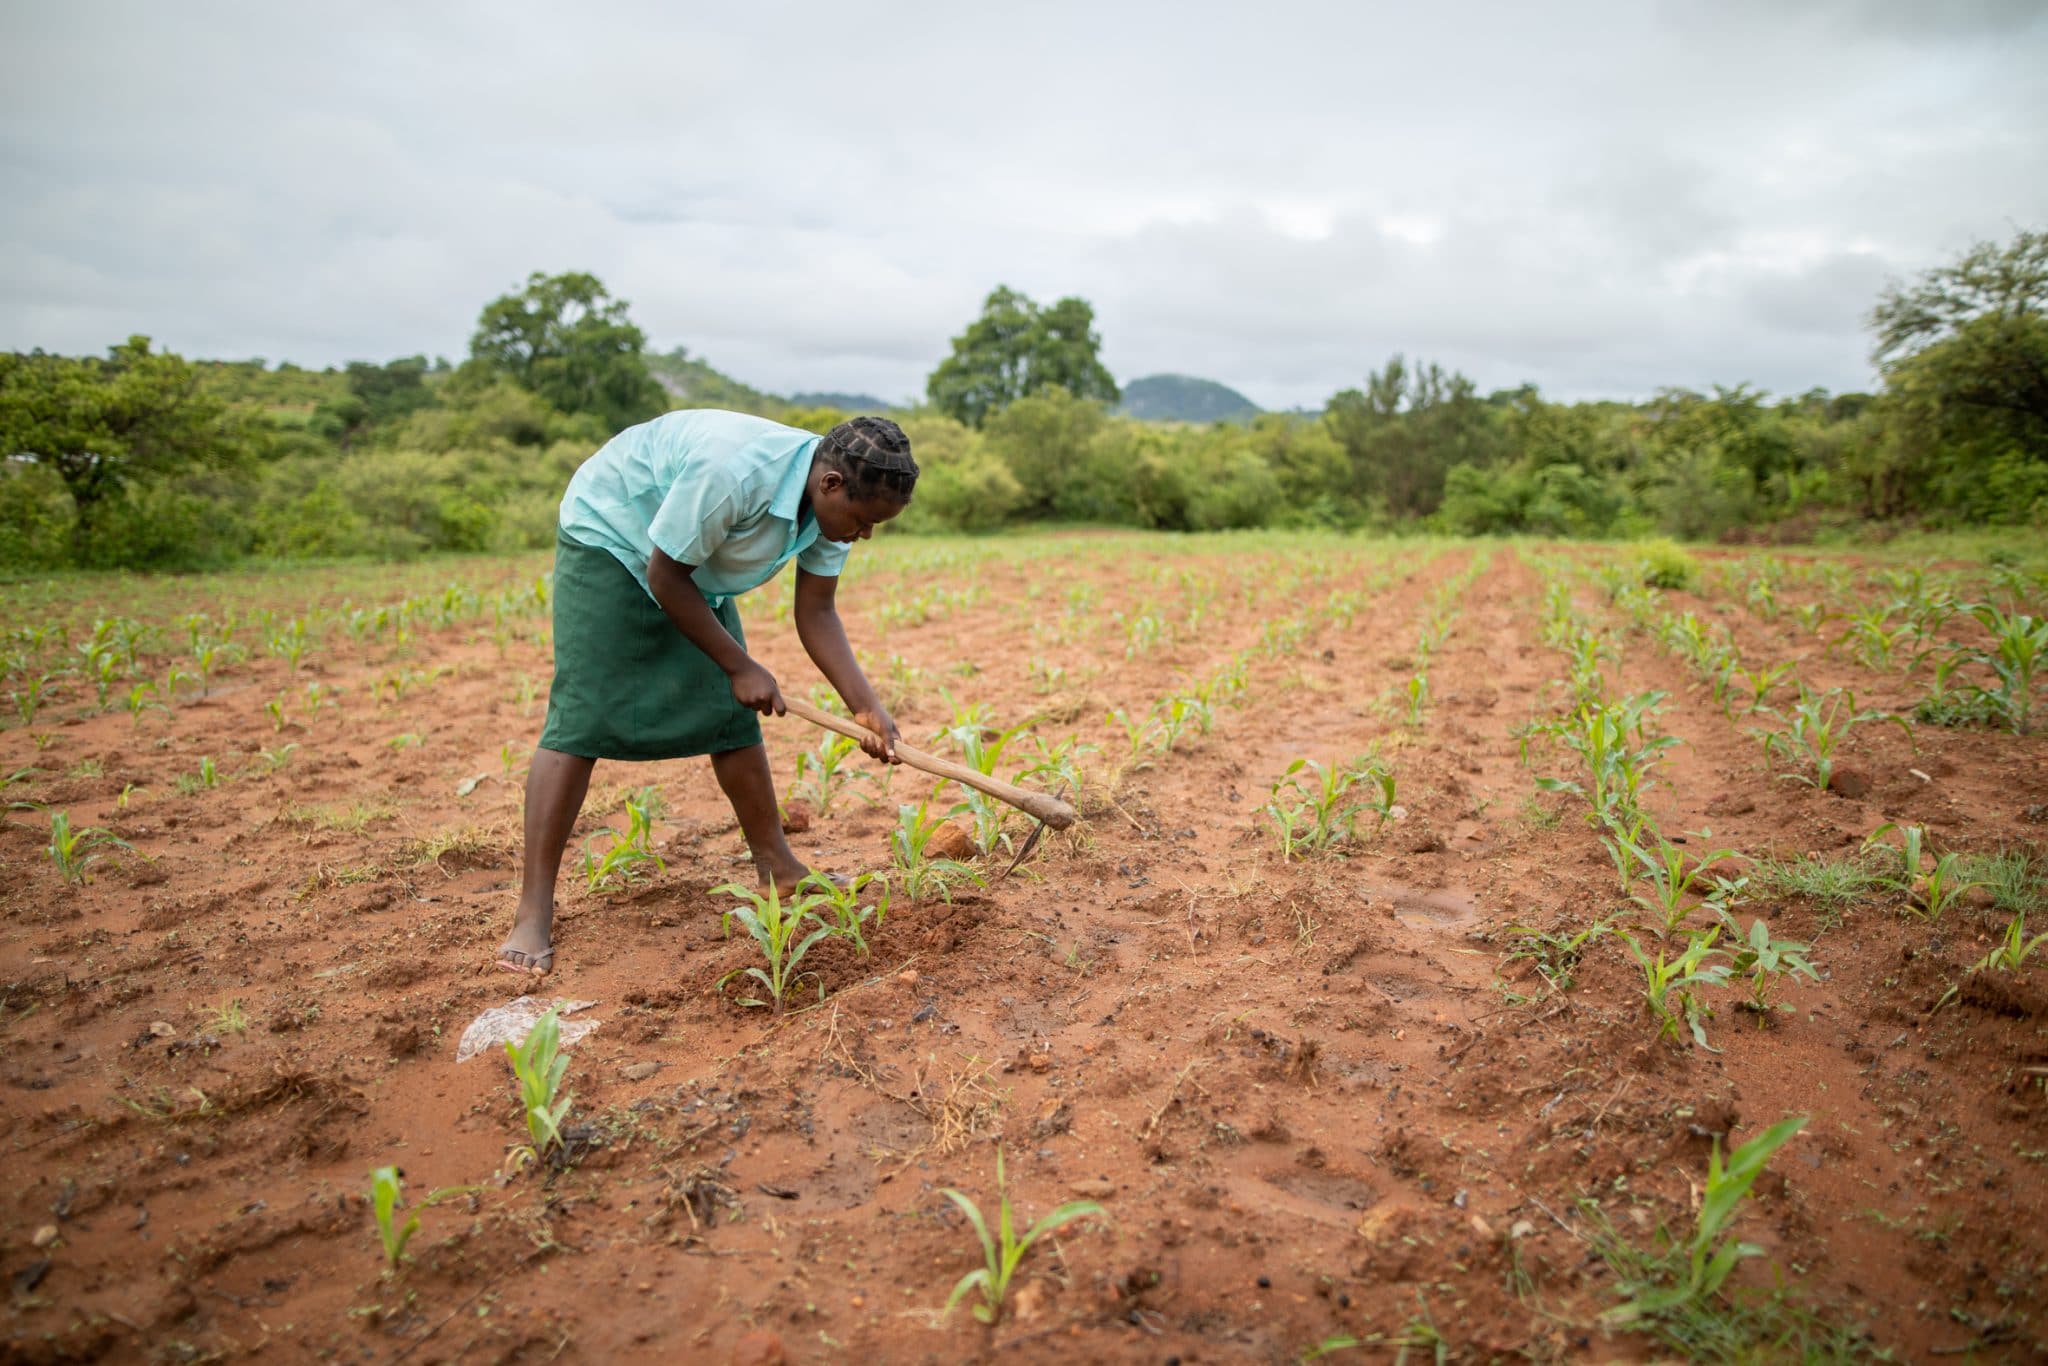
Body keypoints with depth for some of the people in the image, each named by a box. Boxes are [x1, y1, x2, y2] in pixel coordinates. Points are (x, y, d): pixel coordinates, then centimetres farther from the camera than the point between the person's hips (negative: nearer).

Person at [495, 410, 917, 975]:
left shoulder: (833, 500, -14)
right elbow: (664, 576, -26)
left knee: (732, 715, 3)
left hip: (697, 572, 7)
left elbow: (816, 613, -9)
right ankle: (533, 915, -12)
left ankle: (779, 867, 17)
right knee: (581, 719, -14)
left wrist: (868, 707, -19)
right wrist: (740, 666, -20)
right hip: (609, 536, -7)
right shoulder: (731, 470, -39)